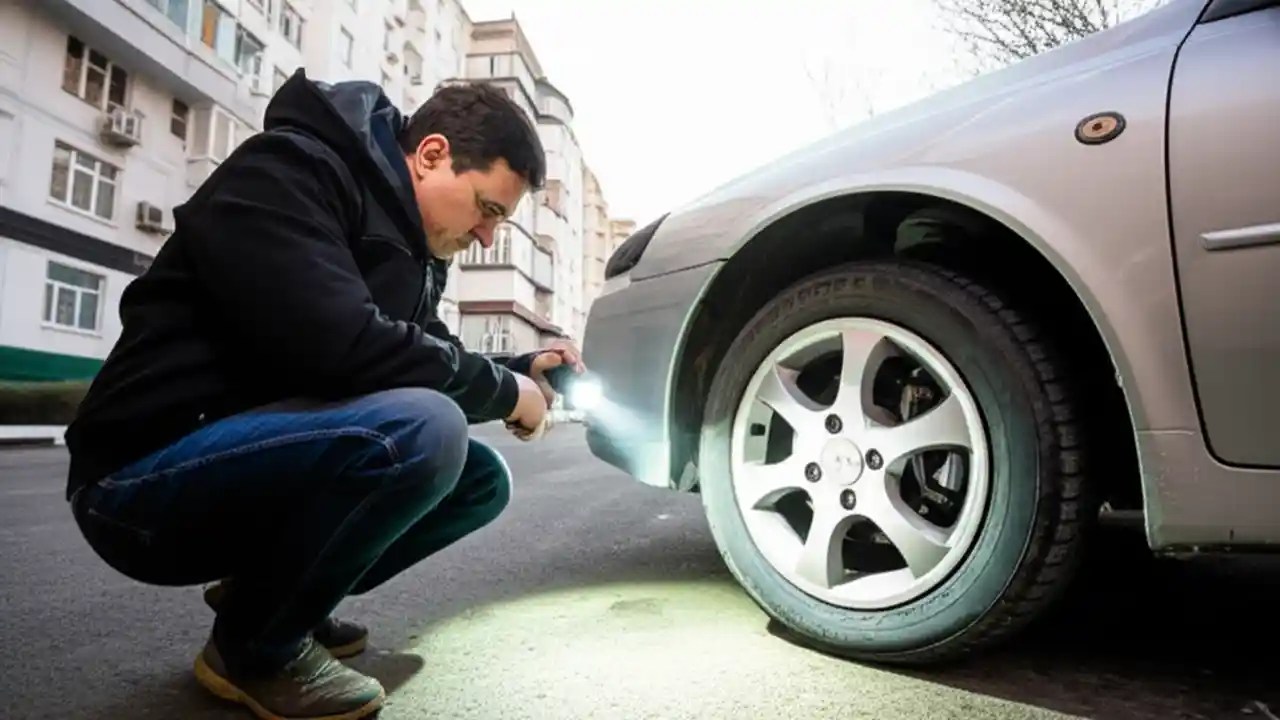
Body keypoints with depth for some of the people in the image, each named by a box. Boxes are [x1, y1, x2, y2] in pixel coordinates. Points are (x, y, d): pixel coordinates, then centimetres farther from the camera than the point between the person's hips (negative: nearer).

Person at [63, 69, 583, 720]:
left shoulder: (410, 245, 9)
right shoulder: (288, 171, -16)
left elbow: (423, 376, 15)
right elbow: (339, 349, -30)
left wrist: (521, 373, -1)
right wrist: (500, 389, -17)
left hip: (260, 456, 9)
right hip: (146, 477, -8)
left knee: (482, 478, 4)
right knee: (421, 431, -31)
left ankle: (268, 591, 10)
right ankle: (256, 646, -7)